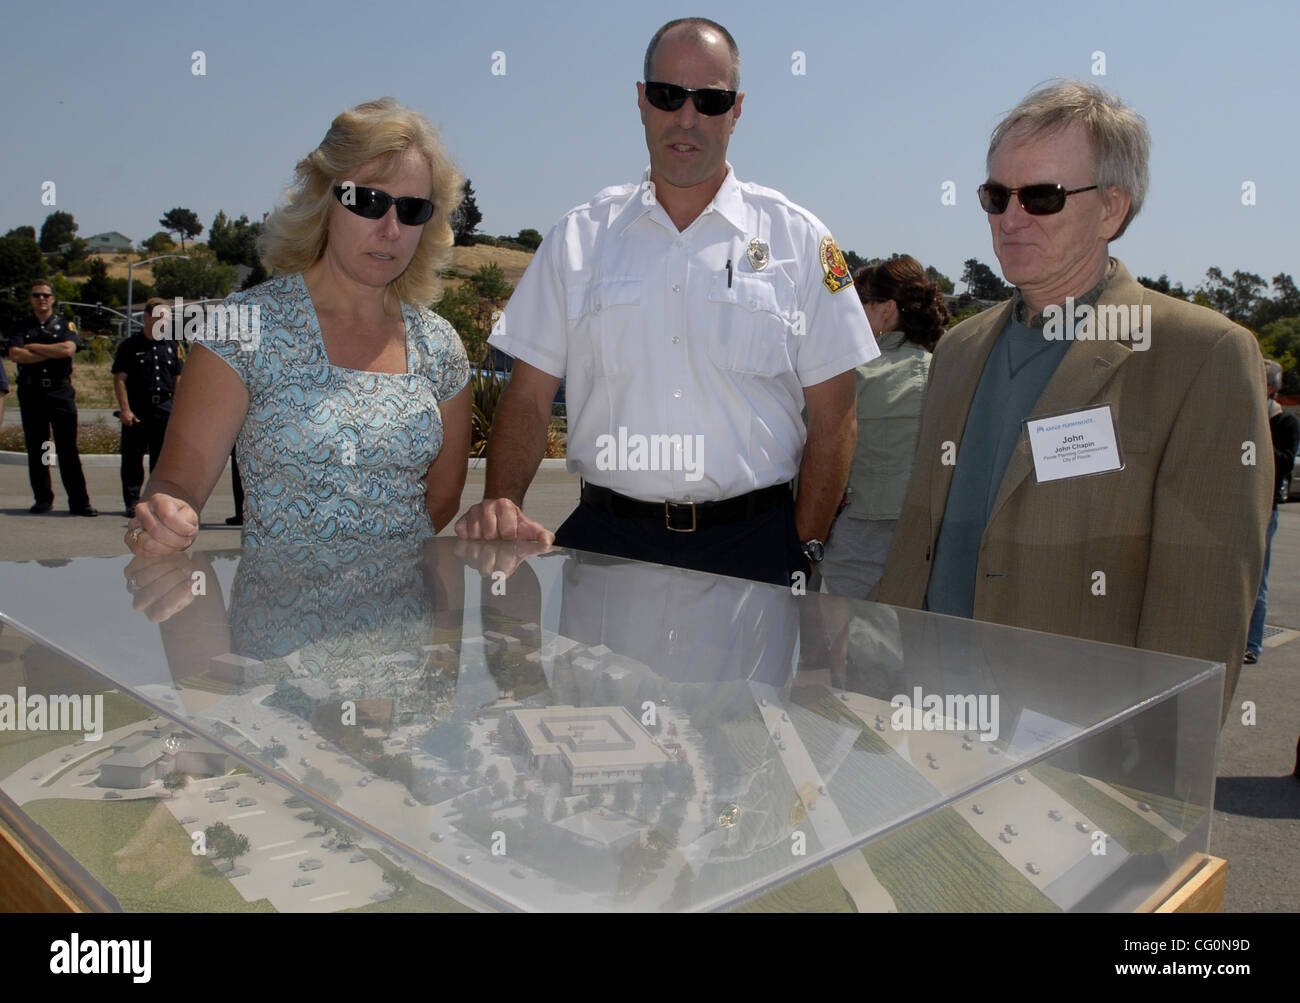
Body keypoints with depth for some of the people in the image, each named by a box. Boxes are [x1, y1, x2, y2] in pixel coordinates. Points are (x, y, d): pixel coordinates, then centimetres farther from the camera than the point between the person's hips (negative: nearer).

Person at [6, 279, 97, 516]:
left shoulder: (65, 325, 10)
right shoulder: (22, 328, 13)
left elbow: (68, 349, -11)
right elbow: (15, 354, -5)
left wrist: (33, 347, -4)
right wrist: (52, 353, -8)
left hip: (60, 391, -2)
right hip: (31, 392, 2)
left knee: (68, 449, -5)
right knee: (36, 450, 4)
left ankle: (79, 502, -5)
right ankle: (43, 499, 13)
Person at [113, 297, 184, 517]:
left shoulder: (171, 345, 14)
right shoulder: (130, 345, 1)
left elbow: (178, 379, 16)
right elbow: (119, 379, -3)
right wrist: (125, 409, -11)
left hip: (164, 408, 3)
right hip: (136, 409, -3)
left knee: (162, 458, 5)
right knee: (133, 458, 2)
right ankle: (132, 502, 9)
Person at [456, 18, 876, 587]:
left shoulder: (798, 239, 3)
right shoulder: (579, 237, 7)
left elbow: (832, 418, 3)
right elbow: (528, 398, 4)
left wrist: (803, 552, -4)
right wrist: (503, 505, -13)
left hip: (750, 544, 0)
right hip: (604, 539, 1)